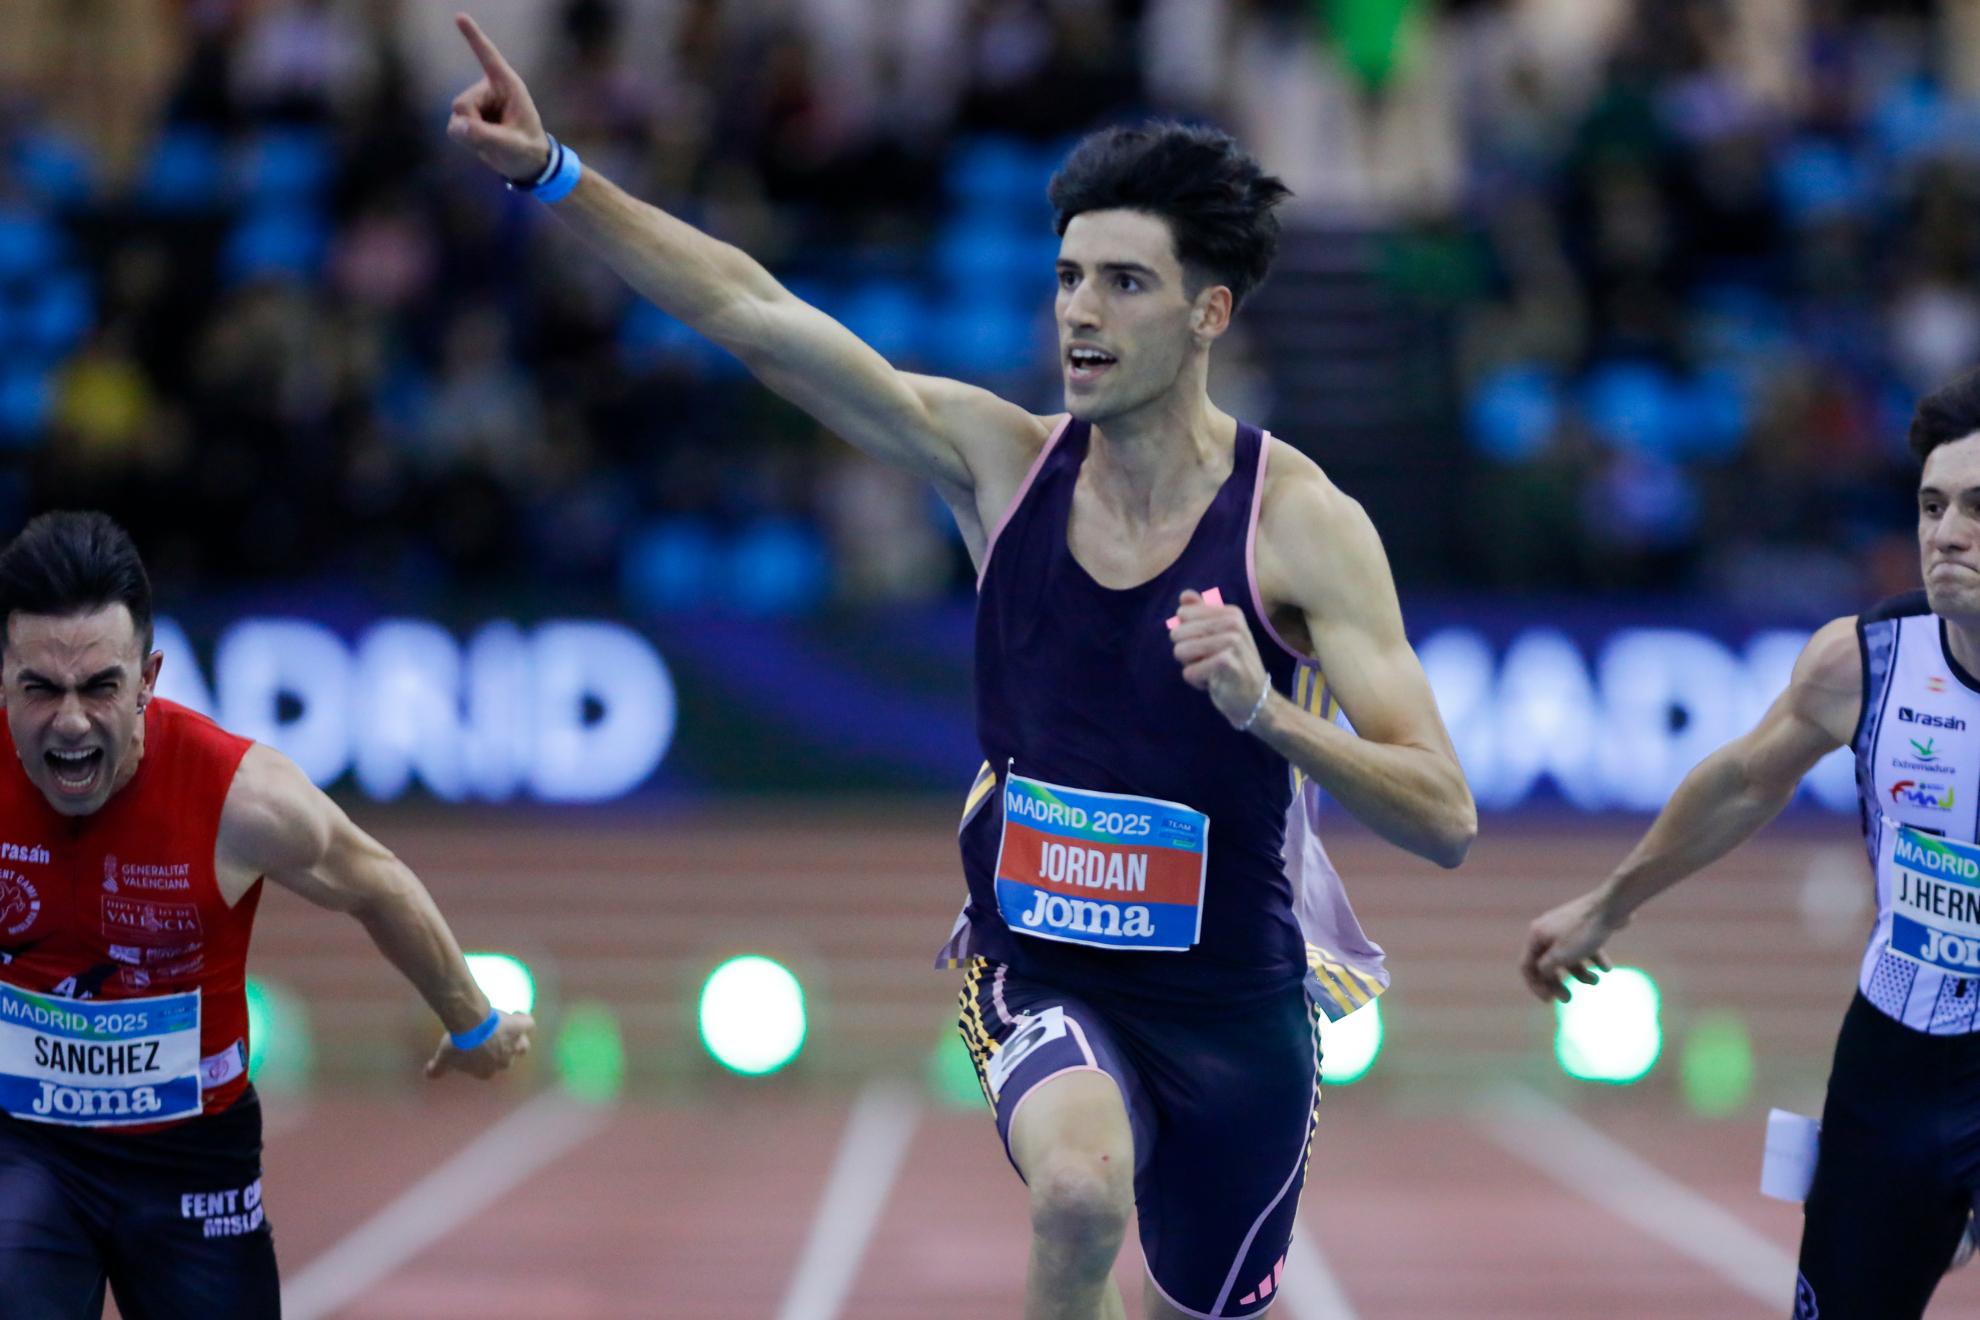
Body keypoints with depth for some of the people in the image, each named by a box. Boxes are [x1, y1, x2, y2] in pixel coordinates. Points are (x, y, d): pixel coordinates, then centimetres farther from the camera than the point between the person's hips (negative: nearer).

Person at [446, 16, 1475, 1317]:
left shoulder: (1302, 523, -15)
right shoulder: (1002, 462, -7)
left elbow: (1447, 819, -19)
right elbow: (754, 311, -11)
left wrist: (1266, 712, -36)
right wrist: (555, 177, -20)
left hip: (1236, 1002, 0)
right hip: (1042, 977, 0)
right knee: (1080, 1192, -33)